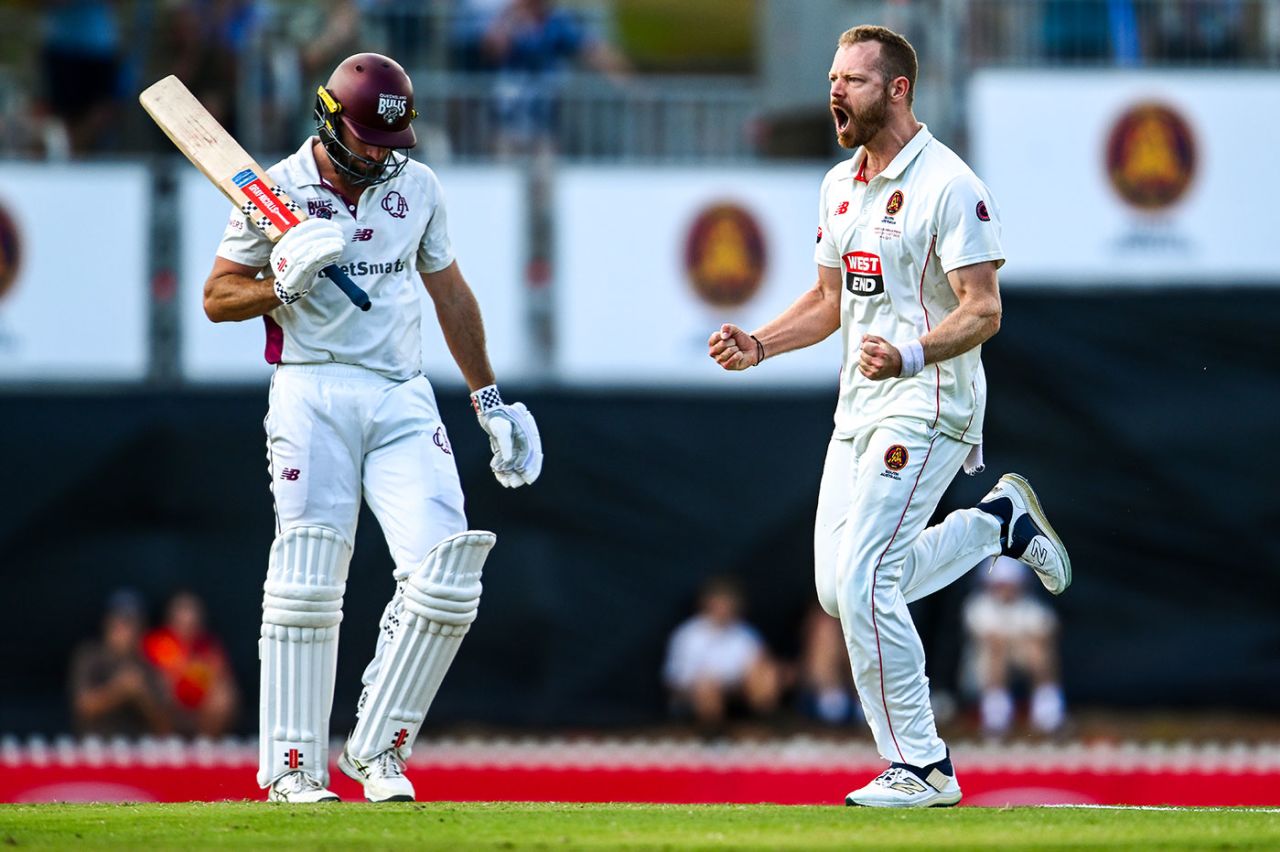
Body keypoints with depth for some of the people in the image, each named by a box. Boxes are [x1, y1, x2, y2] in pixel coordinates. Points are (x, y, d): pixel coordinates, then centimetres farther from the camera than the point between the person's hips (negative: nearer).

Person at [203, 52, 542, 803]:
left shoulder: (418, 186, 10)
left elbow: (449, 291, 21)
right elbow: (218, 298, 3)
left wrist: (490, 400, 20)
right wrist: (284, 284, -17)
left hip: (404, 401, 3)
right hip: (313, 395, -3)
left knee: (446, 578, -11)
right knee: (307, 585, -9)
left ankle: (378, 750, 3)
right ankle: (293, 768, -1)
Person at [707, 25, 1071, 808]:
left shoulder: (949, 186, -14)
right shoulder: (840, 187, 12)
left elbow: (983, 311, -18)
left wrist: (908, 357, -35)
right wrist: (758, 346, 6)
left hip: (927, 408, -9)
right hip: (860, 411, 9)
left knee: (862, 583, -16)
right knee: (841, 592, 8)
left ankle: (922, 770, -7)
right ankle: (999, 522, 26)